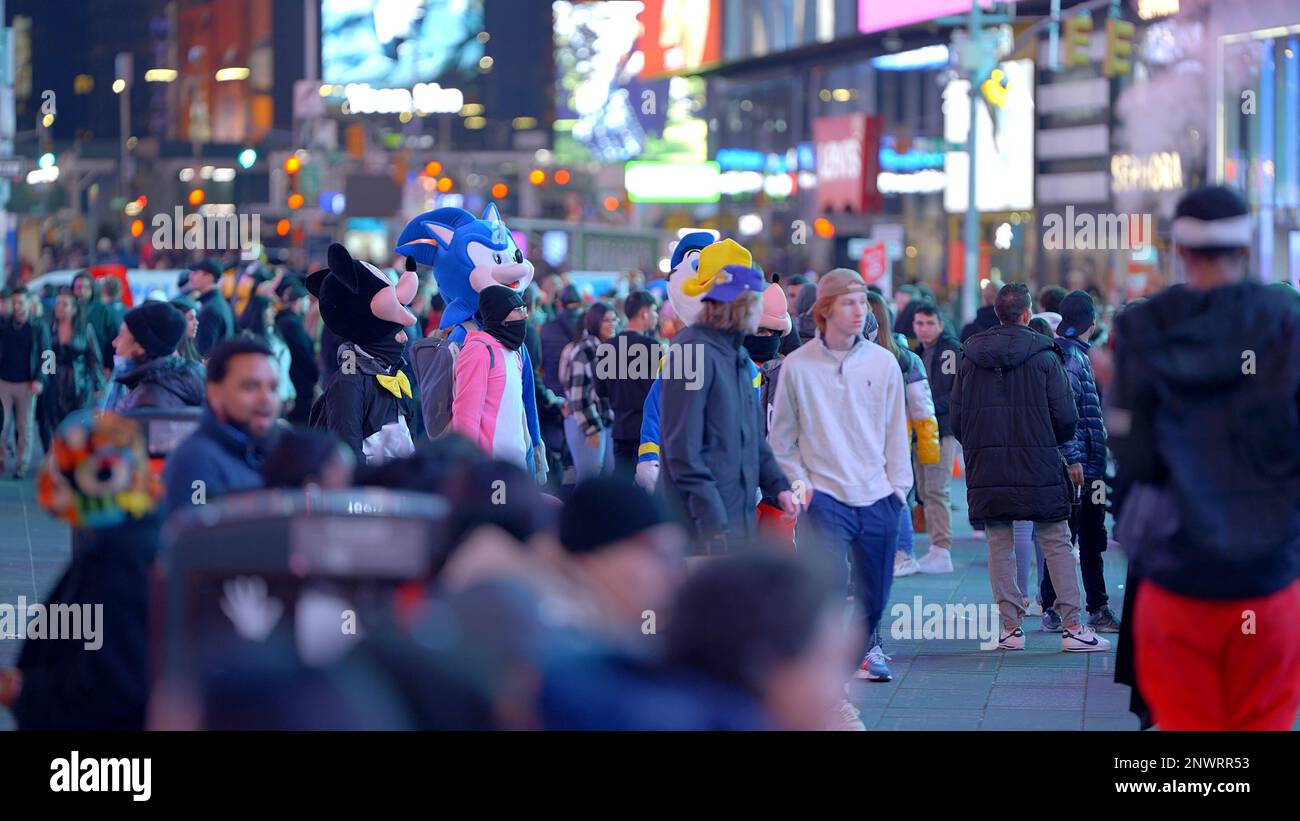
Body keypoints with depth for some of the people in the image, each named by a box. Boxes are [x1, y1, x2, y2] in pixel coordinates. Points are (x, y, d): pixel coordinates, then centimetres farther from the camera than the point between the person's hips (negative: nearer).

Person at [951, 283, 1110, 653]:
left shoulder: (971, 358, 3)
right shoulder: (1044, 357, -6)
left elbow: (956, 416, 6)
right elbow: (1066, 417, -7)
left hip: (987, 470, 3)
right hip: (1038, 469, -3)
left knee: (999, 545, 8)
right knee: (1057, 543, 3)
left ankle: (1010, 628, 6)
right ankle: (1072, 627, 1)